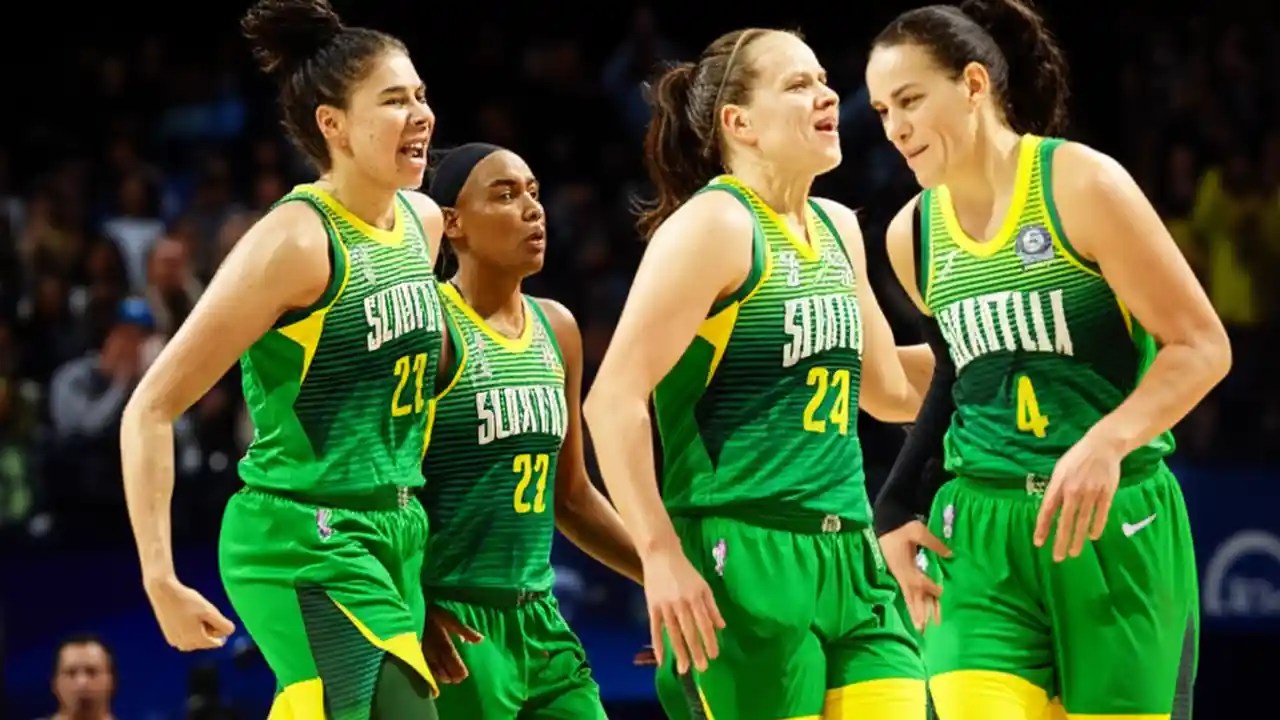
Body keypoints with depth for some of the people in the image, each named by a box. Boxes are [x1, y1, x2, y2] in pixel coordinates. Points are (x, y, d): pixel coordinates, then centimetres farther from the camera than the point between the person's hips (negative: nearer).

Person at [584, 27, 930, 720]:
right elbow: (613, 399, -14)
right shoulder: (714, 225, -8)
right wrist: (660, 555, -20)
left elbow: (887, 390, 29)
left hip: (849, 559, 8)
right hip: (744, 556, -8)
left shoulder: (837, 228, 16)